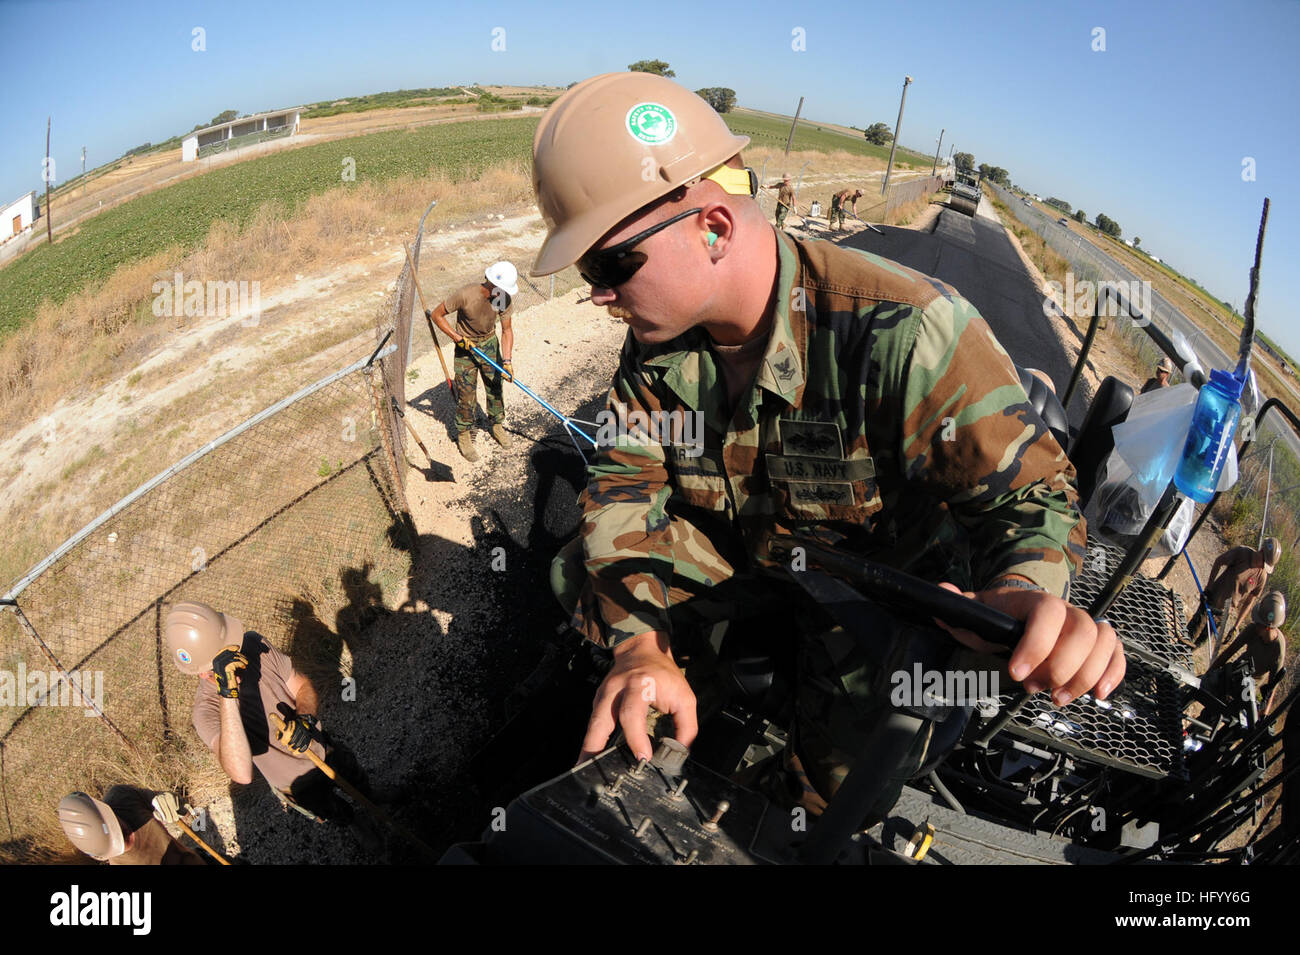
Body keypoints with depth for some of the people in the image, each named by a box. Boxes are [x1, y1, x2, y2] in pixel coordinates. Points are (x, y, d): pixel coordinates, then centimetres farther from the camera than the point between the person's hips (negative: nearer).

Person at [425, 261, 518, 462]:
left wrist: (506, 360, -18)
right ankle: (463, 435, 17)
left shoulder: (503, 298, -16)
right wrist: (457, 338, -21)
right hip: (465, 347, -4)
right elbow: (436, 314, -17)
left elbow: (507, 330, -8)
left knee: (496, 387, 12)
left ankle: (497, 424, 36)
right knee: (467, 394, -1)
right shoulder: (465, 295, -29)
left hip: (490, 344, 4)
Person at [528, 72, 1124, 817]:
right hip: (736, 553, 5)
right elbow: (625, 482, -12)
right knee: (577, 575, -4)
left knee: (851, 760, -21)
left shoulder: (902, 332, -32)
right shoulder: (656, 335, -13)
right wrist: (641, 650, -28)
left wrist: (1023, 596, -50)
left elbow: (1027, 489, -25)